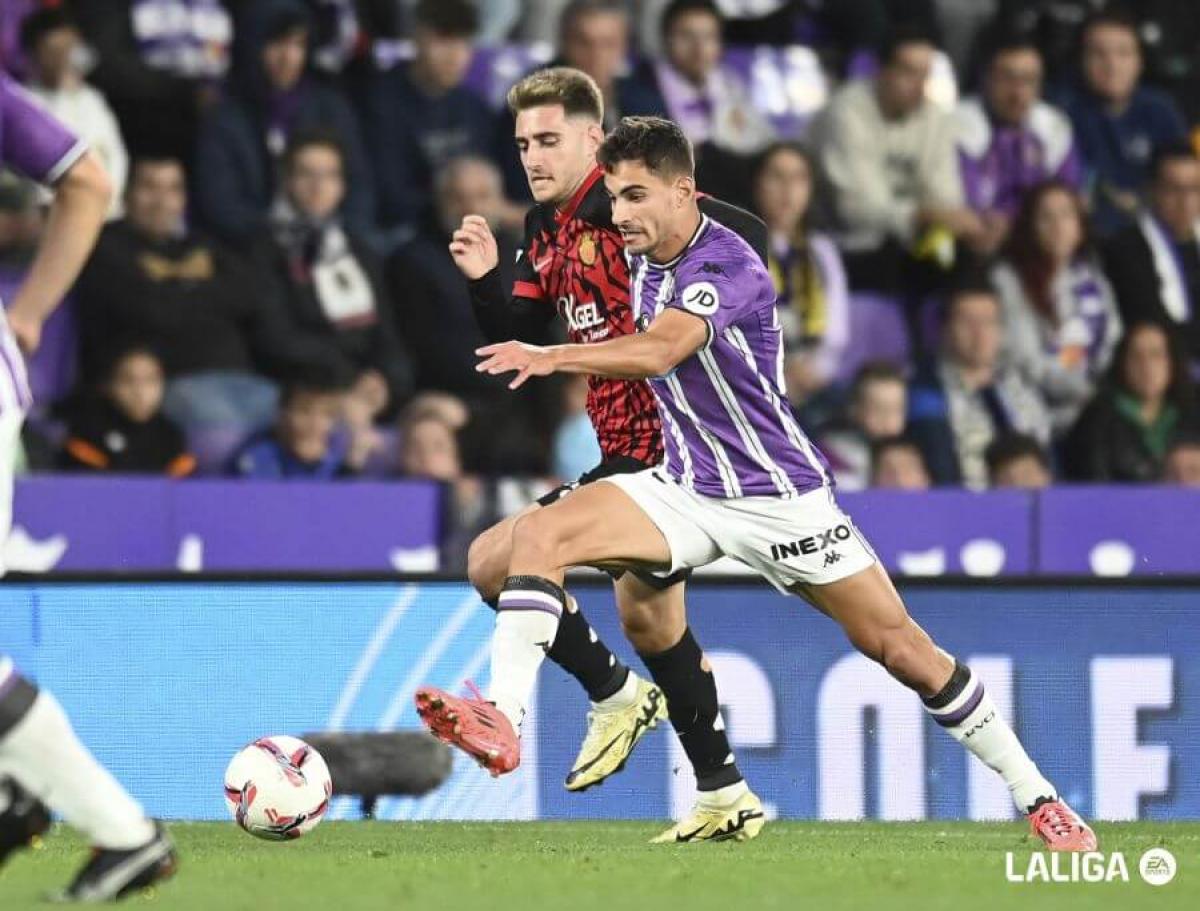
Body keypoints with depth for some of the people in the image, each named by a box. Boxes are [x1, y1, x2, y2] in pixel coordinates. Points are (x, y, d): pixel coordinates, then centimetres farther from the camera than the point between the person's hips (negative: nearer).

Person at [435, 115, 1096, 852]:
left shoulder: (727, 265, -21)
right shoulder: (638, 259, 3)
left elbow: (655, 352, -38)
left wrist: (550, 358, -44)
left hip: (779, 496, -6)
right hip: (685, 488, 6)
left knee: (896, 646, -3)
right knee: (540, 535, -17)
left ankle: (1037, 797, 9)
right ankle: (504, 721, -25)